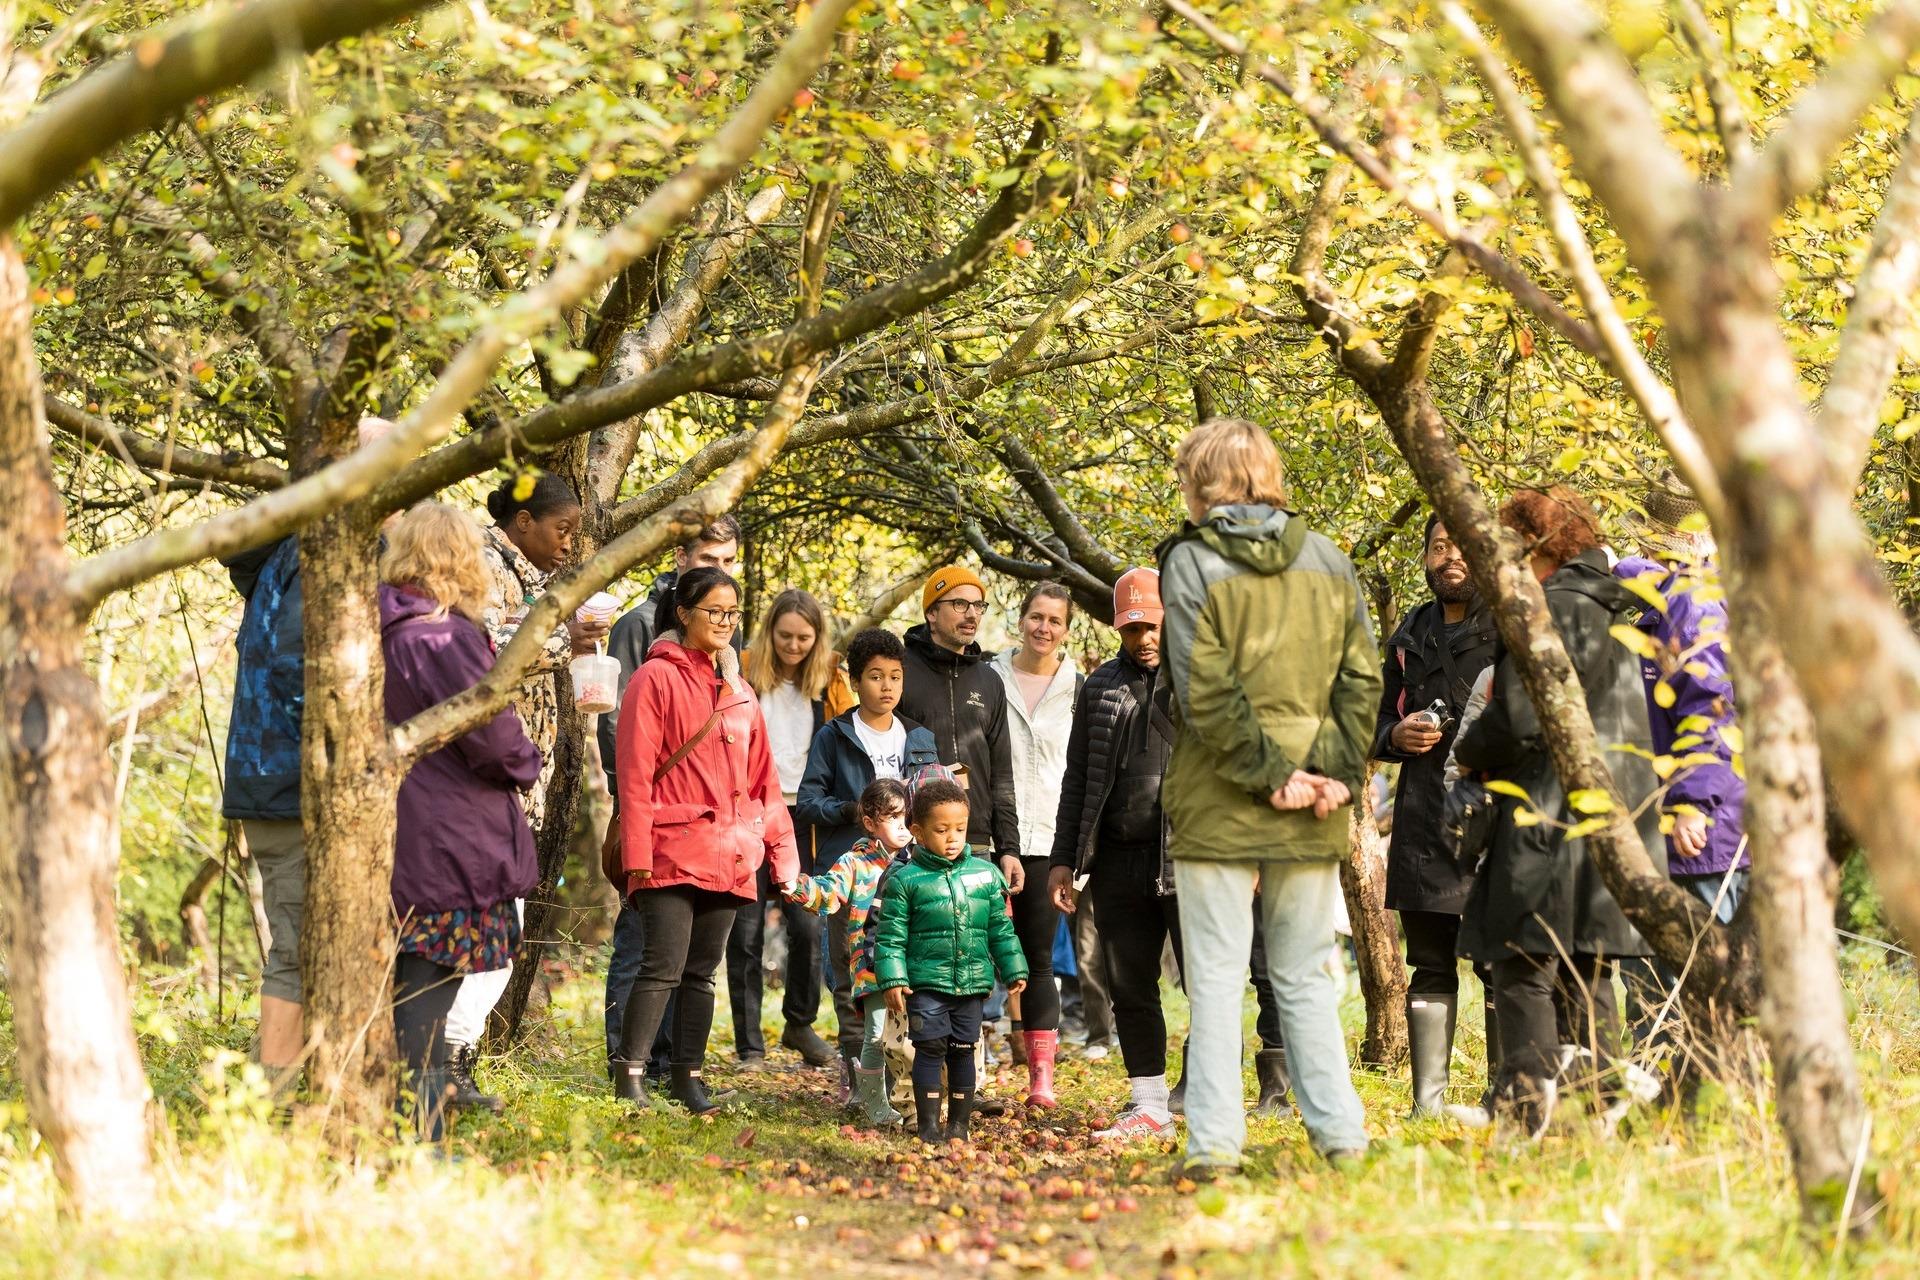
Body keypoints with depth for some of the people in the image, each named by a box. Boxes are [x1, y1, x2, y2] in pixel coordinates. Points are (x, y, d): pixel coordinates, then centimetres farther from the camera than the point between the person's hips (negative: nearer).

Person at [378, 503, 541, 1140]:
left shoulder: (385, 633, 9)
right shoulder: (444, 639, -18)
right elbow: (493, 735, -18)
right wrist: (527, 766, 4)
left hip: (398, 839, 8)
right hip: (451, 841, -8)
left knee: (409, 985, 15)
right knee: (428, 988, -5)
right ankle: (417, 1137, -4)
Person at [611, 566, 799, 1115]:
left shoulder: (738, 689, 17)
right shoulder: (657, 678, -2)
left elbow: (762, 777, 19)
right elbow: (635, 773, -7)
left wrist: (782, 849, 13)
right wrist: (636, 851, -13)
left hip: (729, 855, 6)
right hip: (673, 852, -6)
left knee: (702, 971, 9)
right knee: (664, 967, -11)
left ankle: (688, 1076, 14)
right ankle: (630, 1075, -6)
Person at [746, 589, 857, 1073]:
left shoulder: (830, 684, 6)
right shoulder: (744, 675, 0)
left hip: (804, 818, 2)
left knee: (809, 926, -4)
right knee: (747, 929, 1)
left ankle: (800, 1023, 18)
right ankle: (749, 1044, 8)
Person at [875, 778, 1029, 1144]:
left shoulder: (985, 874, 6)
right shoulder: (905, 880, -5)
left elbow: (1001, 929, 13)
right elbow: (891, 936, -4)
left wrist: (1013, 970, 12)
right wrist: (893, 979, -11)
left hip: (972, 982, 3)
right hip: (926, 983, -3)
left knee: (963, 1051, 8)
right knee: (930, 1049, -4)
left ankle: (959, 1123, 16)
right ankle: (928, 1123, 1)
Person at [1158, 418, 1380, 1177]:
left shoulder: (1191, 562, -6)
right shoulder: (1328, 562, 8)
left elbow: (1205, 692, -14)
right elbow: (1361, 680, 3)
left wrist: (1268, 772, -10)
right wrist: (1337, 772, -1)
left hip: (1218, 809, -4)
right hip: (1312, 819, 4)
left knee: (1216, 978, 0)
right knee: (1306, 978, 12)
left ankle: (1215, 1140, -3)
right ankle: (1339, 1134, 11)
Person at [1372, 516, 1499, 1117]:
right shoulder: (1411, 634, 18)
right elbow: (1380, 722, 25)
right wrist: (1396, 736, 4)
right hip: (1424, 818, 5)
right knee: (1430, 966, 7)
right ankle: (1428, 1101, 10)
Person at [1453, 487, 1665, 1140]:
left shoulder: (1554, 609, -12)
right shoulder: (1608, 608, 16)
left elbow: (1521, 723, -17)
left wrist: (1467, 749, 2)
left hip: (1553, 814, -9)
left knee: (1524, 968, -6)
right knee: (1586, 973, 13)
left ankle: (1527, 1108, -11)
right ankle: (1607, 1102, 12)